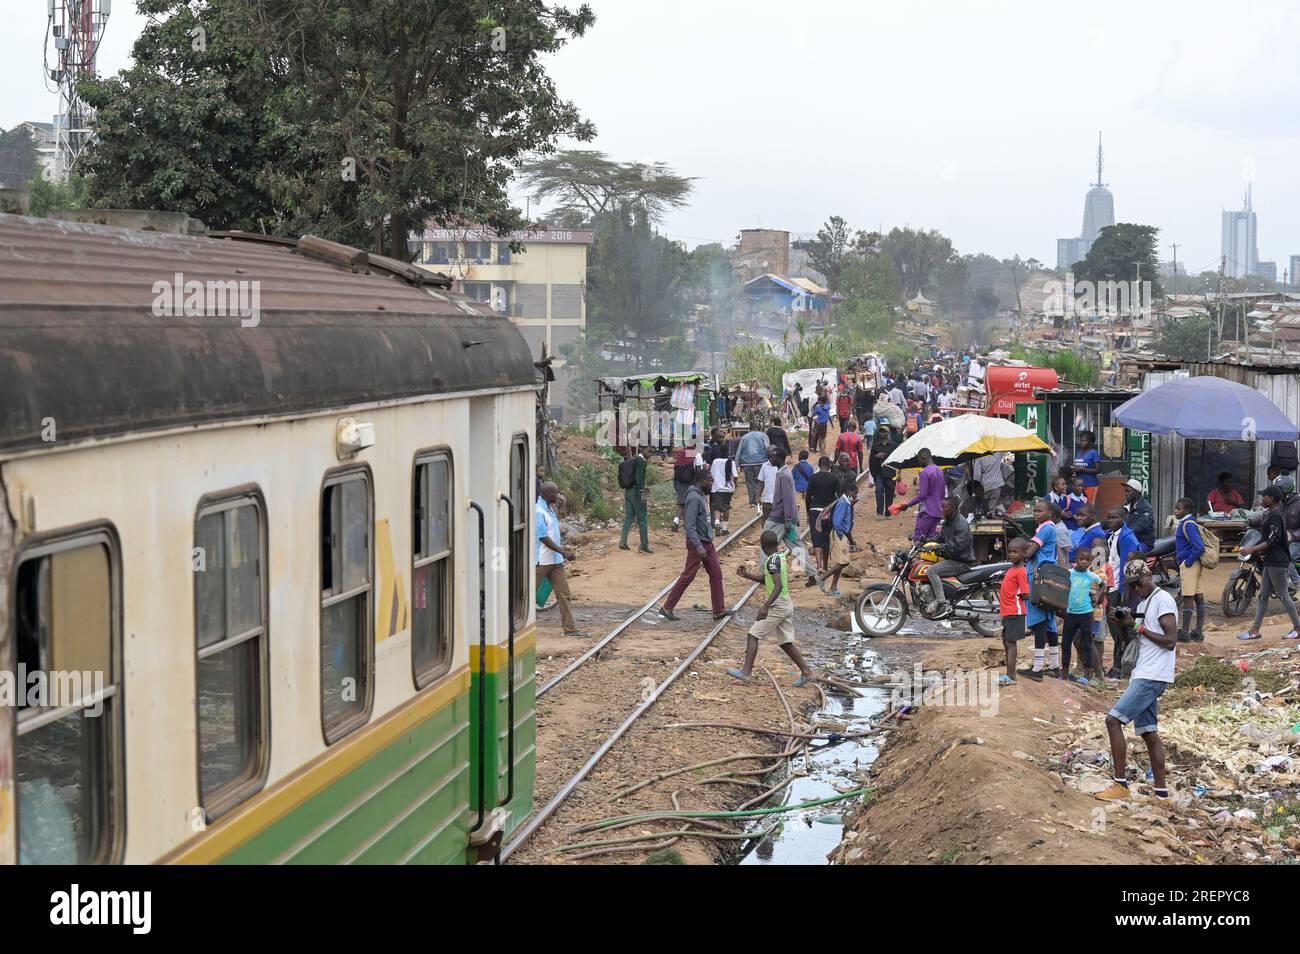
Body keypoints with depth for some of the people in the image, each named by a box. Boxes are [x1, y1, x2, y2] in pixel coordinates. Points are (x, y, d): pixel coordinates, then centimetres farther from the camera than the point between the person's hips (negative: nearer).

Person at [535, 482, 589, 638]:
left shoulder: (549, 508, 13)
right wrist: (563, 552, -20)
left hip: (555, 559, 9)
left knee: (563, 592, 4)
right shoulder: (538, 510, -17)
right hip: (542, 559, -9)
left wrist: (562, 548, 20)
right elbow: (543, 537, -20)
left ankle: (570, 629, 5)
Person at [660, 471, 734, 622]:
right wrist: (698, 546, -29)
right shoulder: (694, 498, -20)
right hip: (697, 543, -9)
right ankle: (667, 608, 4)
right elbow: (690, 525, -25)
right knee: (688, 576, -3)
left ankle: (719, 610, 15)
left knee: (716, 574, 9)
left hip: (707, 542, 9)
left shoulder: (702, 496, 11)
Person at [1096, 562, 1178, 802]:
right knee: (1149, 732, 9)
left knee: (1113, 720, -15)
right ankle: (1161, 792, 11)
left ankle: (1121, 784, -15)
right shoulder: (1142, 605, 20)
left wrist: (1142, 629, -12)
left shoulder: (1163, 600, -9)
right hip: (1142, 676, 10)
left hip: (1152, 678, -10)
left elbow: (1170, 642, -17)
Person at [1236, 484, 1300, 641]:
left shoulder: (1275, 516, -17)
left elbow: (1272, 541, -22)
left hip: (1277, 561, -11)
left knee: (1283, 595, -2)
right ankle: (1255, 630, 11)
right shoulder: (1270, 514, 15)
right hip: (1270, 561, 11)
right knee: (1263, 595, 9)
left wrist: (1252, 550, -20)